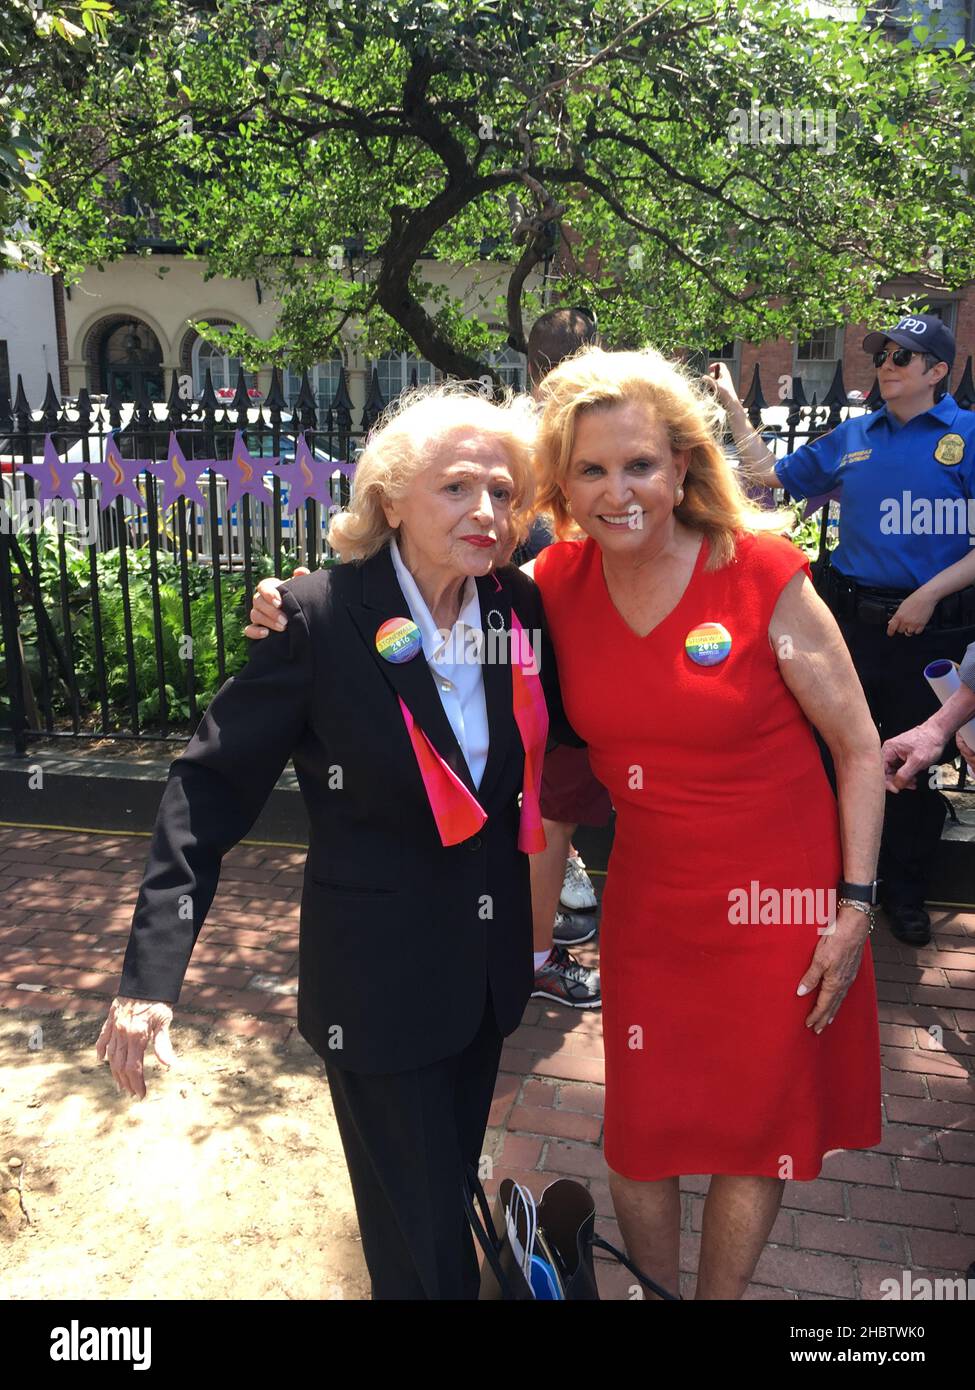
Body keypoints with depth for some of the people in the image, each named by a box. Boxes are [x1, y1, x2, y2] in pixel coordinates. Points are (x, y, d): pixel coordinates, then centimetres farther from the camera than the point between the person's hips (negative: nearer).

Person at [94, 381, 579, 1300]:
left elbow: (570, 732, 7)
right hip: (377, 979, -4)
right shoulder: (321, 618, -19)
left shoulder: (520, 606, -5)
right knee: (422, 1252, 11)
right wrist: (152, 972, -21)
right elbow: (212, 784, -17)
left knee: (453, 1183, 26)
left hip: (489, 964, 5)